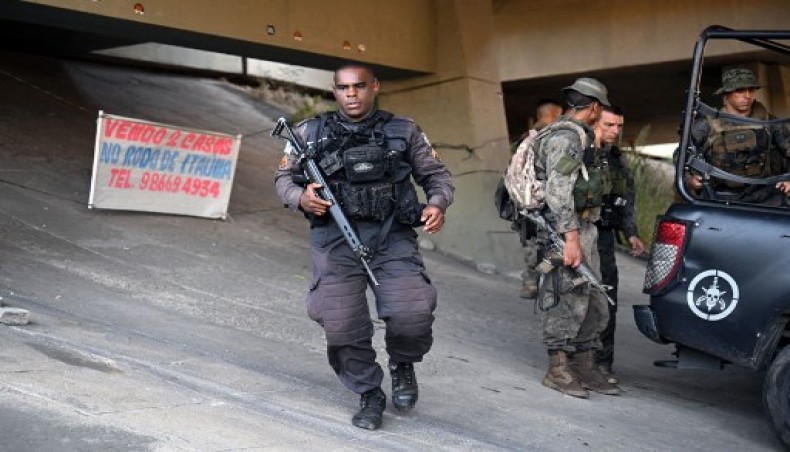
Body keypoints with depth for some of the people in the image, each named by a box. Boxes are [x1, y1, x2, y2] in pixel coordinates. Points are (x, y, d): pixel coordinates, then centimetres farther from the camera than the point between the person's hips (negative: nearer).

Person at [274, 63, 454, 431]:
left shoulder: (404, 131, 7)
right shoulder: (311, 132, 7)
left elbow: (436, 174, 13)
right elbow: (284, 177, 14)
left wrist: (437, 204, -7)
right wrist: (301, 198, -8)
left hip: (392, 235, 0)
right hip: (335, 238, 1)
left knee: (412, 314, -18)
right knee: (342, 325, -8)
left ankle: (402, 365, 18)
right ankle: (369, 396, 18)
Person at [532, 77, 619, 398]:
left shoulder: (575, 136, 19)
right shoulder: (568, 137, -14)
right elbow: (558, 191, -22)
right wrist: (570, 237, -26)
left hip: (582, 231, 11)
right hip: (569, 231, -11)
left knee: (594, 305, 13)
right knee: (569, 303, -6)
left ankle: (585, 368, 19)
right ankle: (558, 371, 1)